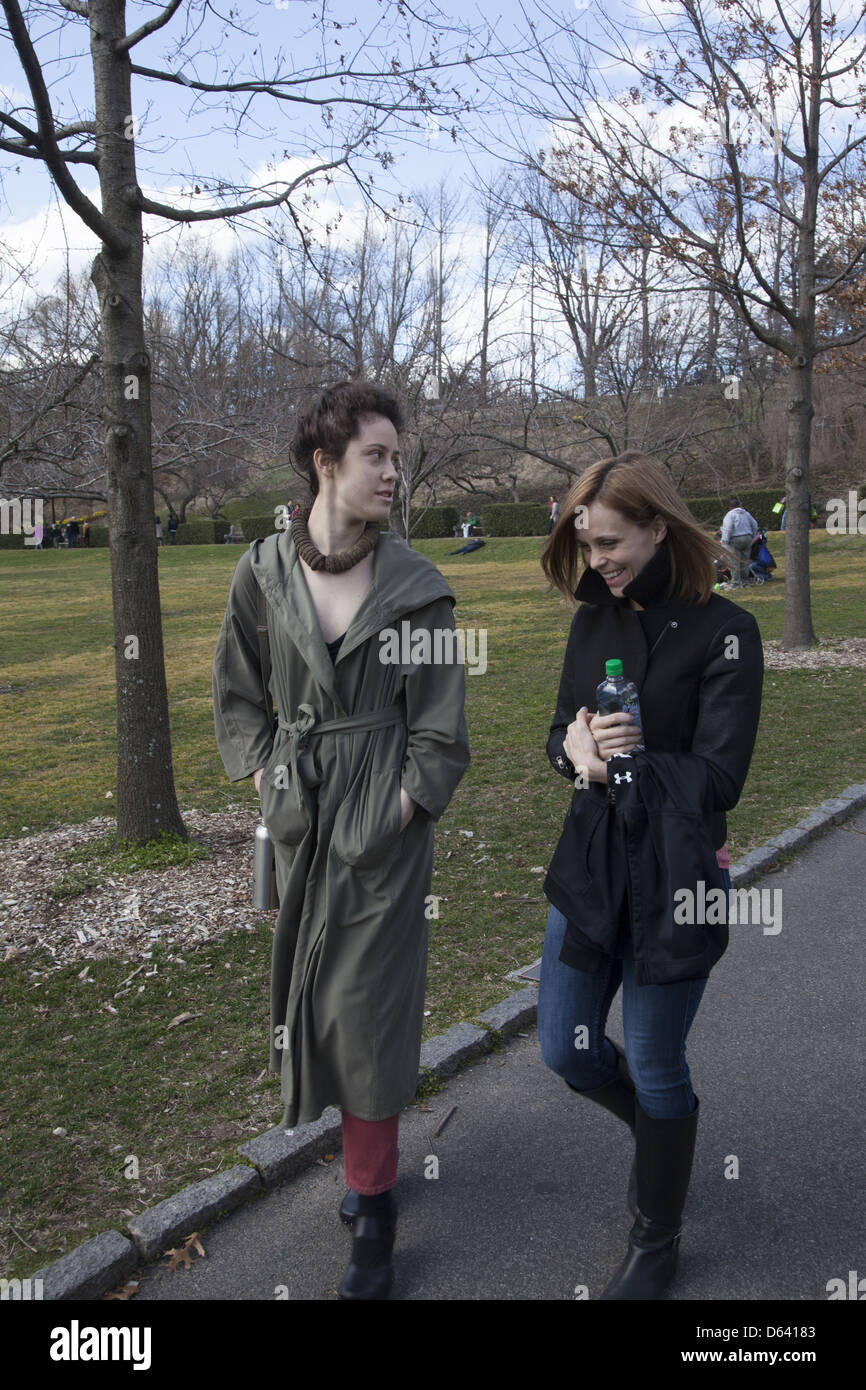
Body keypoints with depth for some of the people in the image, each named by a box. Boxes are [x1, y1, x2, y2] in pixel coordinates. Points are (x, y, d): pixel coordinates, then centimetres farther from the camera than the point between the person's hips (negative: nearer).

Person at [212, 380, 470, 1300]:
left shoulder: (416, 587, -7)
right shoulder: (263, 573, -1)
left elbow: (440, 729, -3)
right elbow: (235, 695, 10)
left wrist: (400, 806, -9)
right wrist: (268, 778, 2)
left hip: (383, 821, -3)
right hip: (300, 819, 3)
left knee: (364, 1005, 2)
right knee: (313, 995, 14)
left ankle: (371, 1205, 22)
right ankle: (367, 1155, 39)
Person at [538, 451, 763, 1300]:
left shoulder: (723, 633, -13)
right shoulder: (594, 623, 4)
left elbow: (719, 778, -15)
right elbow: (563, 734, 5)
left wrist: (620, 761, -23)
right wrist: (577, 750, -18)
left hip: (674, 880, -5)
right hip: (589, 866, 5)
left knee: (654, 1067, 9)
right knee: (566, 1051, 13)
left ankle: (656, 1244, 34)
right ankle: (660, 1134, 46)